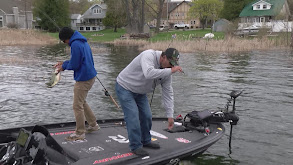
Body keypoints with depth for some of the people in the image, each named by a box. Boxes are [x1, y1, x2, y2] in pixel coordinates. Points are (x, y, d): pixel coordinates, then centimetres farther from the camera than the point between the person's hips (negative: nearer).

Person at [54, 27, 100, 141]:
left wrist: (64, 67, 0)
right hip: (90, 76, 10)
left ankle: (80, 133, 10)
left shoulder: (75, 45, -19)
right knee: (82, 102, 24)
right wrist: (64, 63, 14)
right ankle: (93, 125, 32)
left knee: (77, 106, 0)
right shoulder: (83, 42, 13)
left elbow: (74, 64, -18)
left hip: (83, 79, -10)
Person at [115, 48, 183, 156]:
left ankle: (146, 141, 28)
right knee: (133, 117, -11)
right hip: (124, 87, -7)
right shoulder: (149, 56, -30)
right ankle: (135, 146, 1)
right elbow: (149, 74, -49)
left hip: (140, 92, 8)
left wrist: (170, 116, -9)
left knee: (146, 116, 9)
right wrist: (170, 71, -44)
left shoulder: (166, 70, -8)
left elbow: (168, 94, -6)